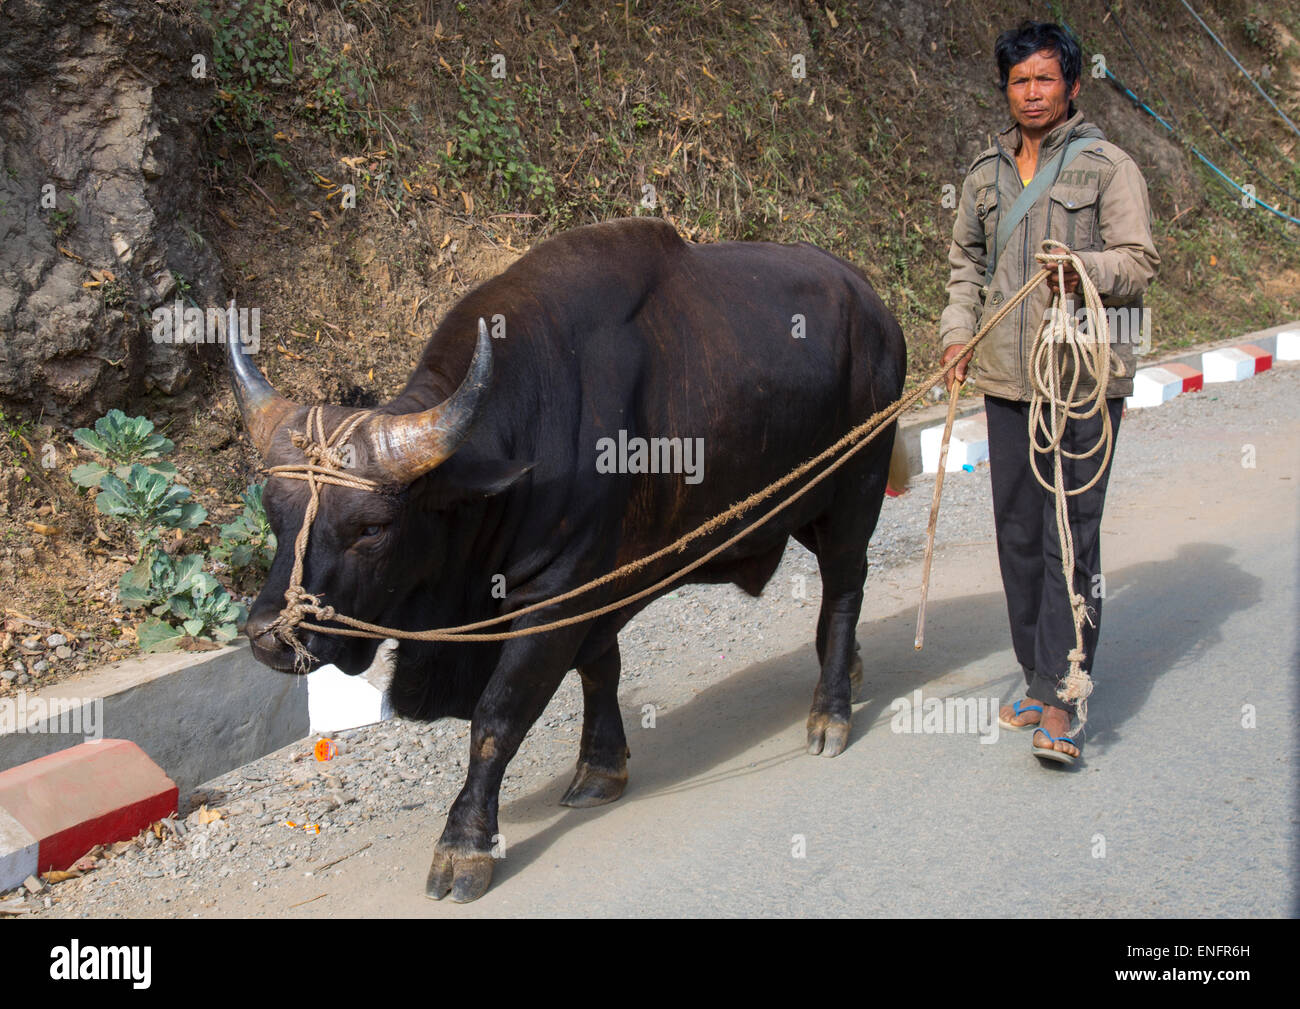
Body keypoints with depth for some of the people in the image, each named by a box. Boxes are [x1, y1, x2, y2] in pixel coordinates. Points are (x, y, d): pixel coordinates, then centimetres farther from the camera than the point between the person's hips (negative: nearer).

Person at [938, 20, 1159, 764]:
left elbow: (1140, 263, -6)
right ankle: (1038, 677, 24)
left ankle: (1060, 701, -5)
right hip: (1006, 377, 5)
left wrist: (1086, 268, -26)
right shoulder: (986, 174, 14)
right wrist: (959, 332, 4)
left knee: (1072, 536, -8)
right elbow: (966, 264, 20)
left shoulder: (1108, 166, -1)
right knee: (1018, 535, 11)